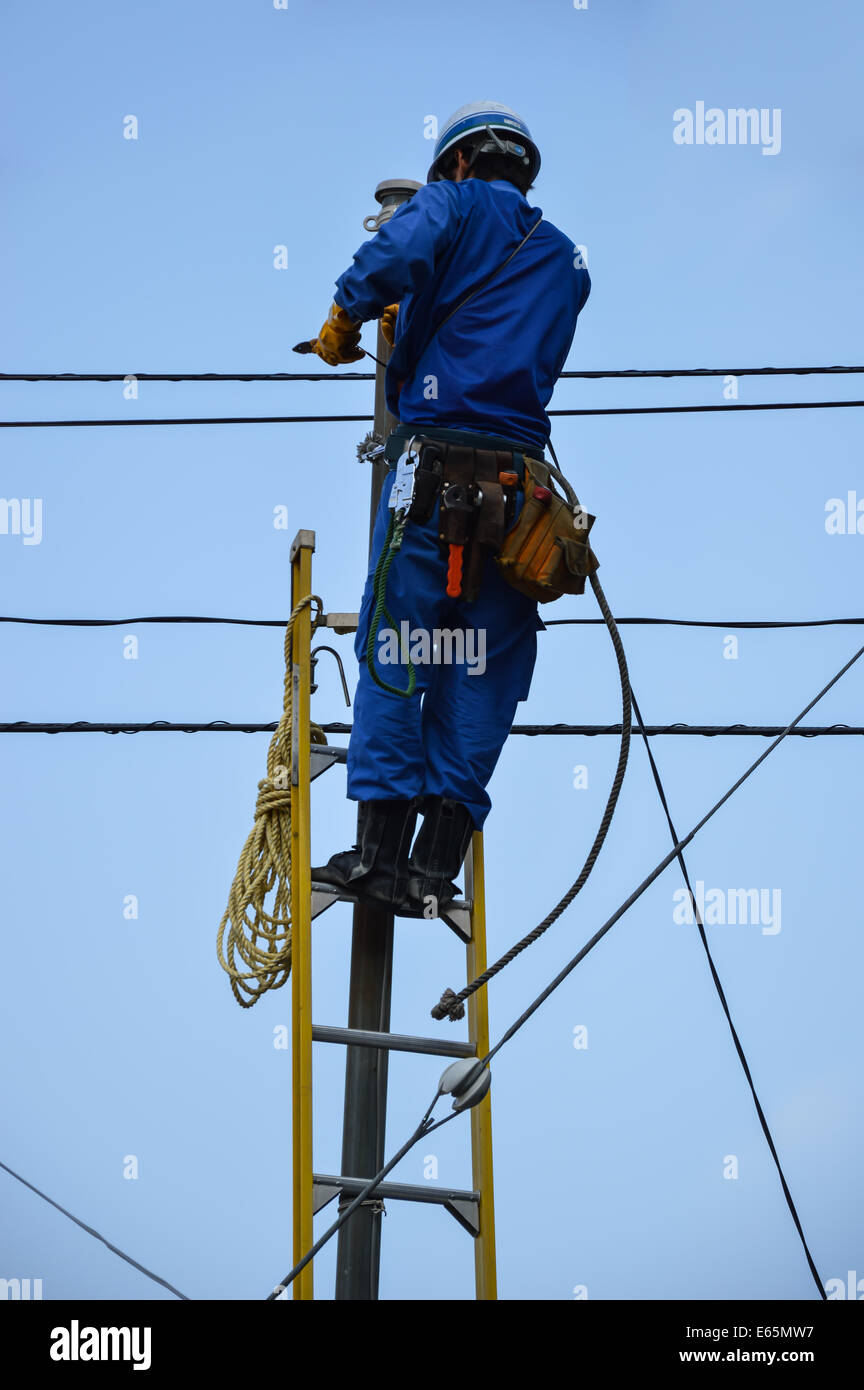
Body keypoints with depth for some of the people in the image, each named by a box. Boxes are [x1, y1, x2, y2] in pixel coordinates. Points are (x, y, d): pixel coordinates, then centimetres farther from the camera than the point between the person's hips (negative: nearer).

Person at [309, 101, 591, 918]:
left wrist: (345, 319, 4)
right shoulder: (566, 261, 24)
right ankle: (435, 866, 2)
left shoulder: (453, 207, 7)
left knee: (395, 652, 0)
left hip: (432, 460, -4)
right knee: (482, 670, 5)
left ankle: (379, 849, -4)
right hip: (517, 483, 4)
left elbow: (390, 259, -13)